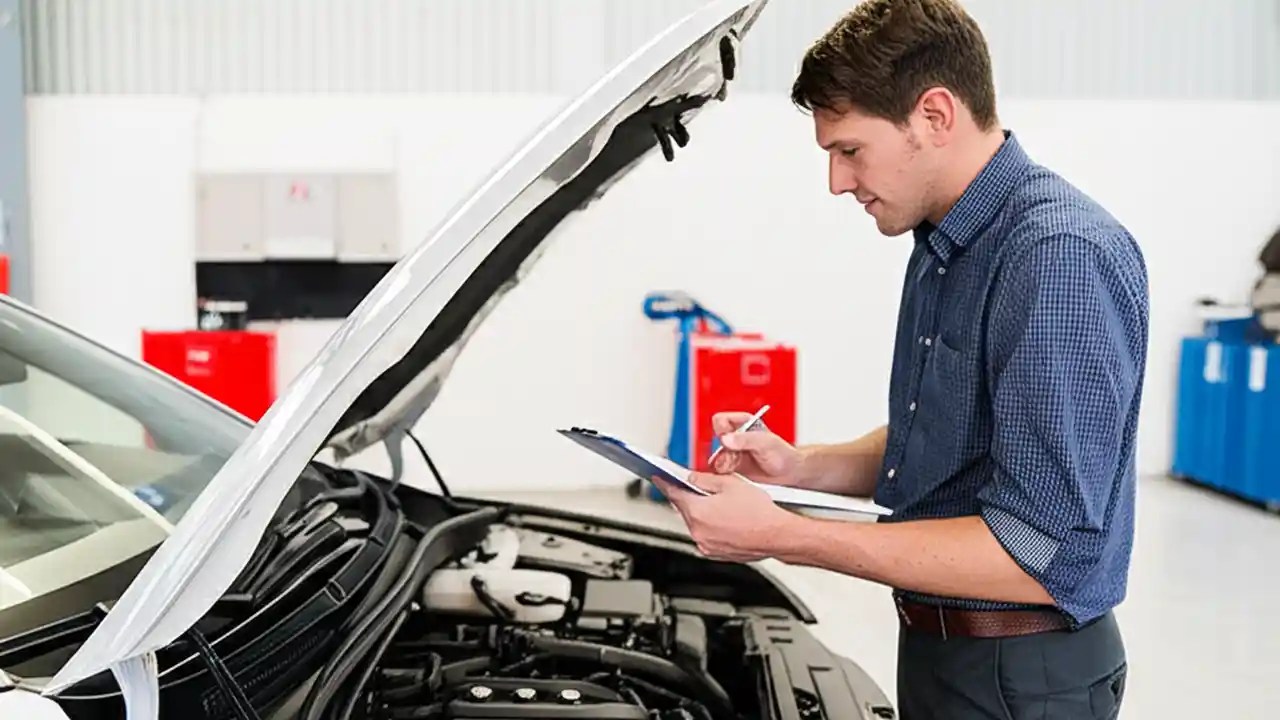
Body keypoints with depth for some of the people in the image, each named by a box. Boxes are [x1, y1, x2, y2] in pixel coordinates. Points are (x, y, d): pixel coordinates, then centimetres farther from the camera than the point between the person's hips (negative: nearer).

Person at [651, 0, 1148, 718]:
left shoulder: (1062, 258, -24)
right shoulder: (943, 246, 7)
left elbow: (1043, 556, -28)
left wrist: (780, 535, -26)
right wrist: (798, 465, -1)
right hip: (933, 647, 9)